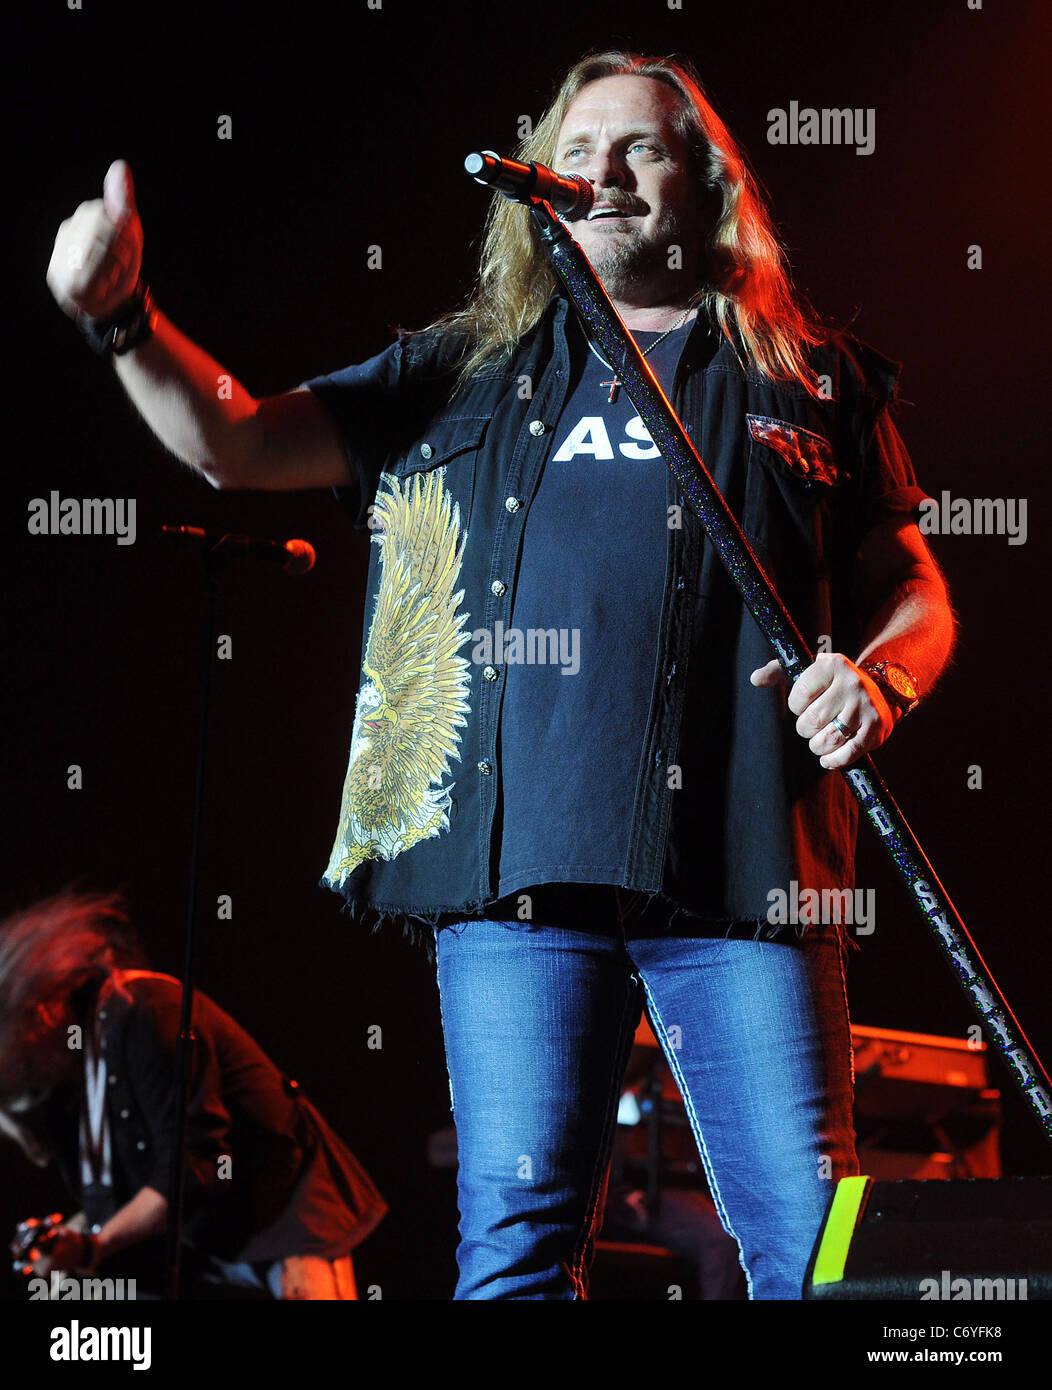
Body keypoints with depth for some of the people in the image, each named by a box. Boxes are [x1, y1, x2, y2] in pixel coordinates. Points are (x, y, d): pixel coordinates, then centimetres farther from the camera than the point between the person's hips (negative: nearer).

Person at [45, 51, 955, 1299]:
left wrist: (878, 680, -3)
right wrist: (122, 319, -6)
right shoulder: (469, 374, 20)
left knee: (810, 1247, -7)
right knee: (517, 1238, -3)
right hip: (518, 864, 1)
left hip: (742, 866, -1)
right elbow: (233, 442, 12)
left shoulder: (810, 382, 18)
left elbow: (914, 595, 20)